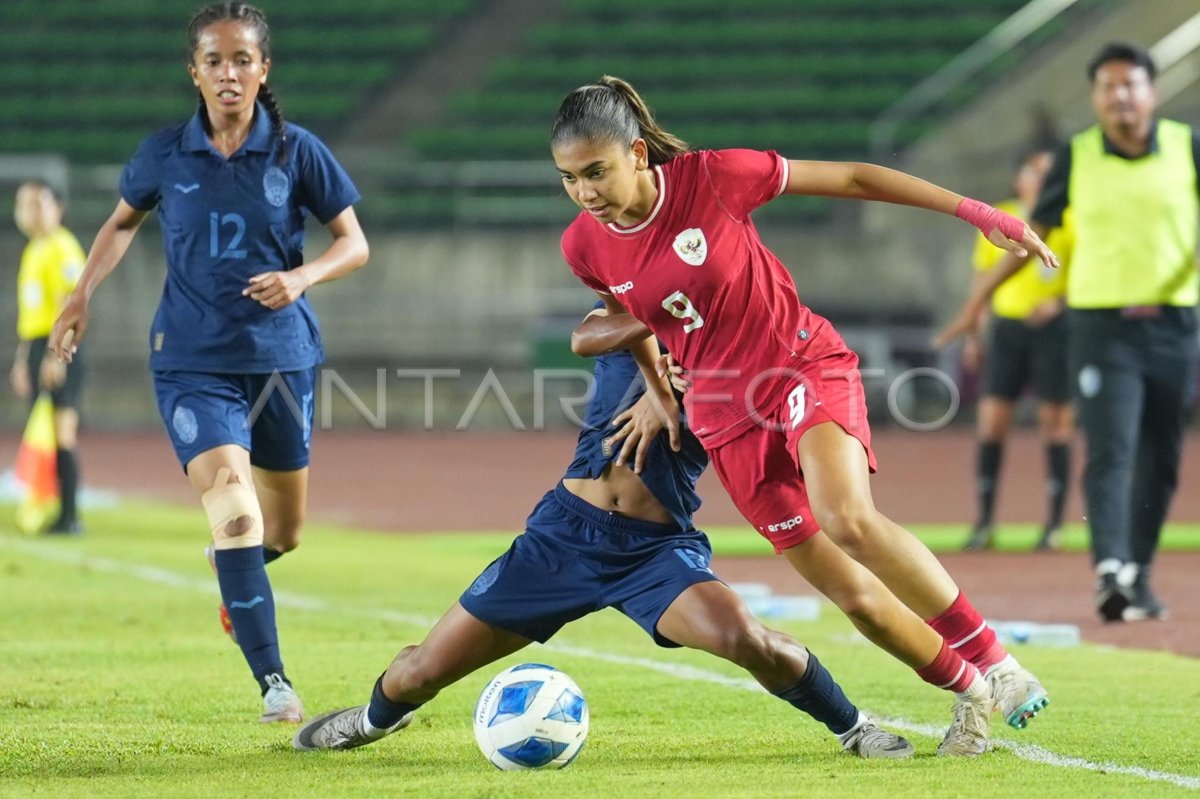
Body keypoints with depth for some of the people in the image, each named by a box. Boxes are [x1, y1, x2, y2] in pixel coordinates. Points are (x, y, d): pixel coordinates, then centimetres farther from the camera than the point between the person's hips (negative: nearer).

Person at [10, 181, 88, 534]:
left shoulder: (61, 247, -9)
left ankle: (69, 516, -9)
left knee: (61, 434, -10)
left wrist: (56, 355, -22)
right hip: (35, 347, 9)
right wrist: (21, 358, 24)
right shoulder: (32, 251, 20)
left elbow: (68, 305, -16)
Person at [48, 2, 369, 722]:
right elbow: (123, 223, 17)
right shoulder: (165, 156, -1)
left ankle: (229, 562, 52)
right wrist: (82, 296, 5)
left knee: (283, 533, 15)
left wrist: (301, 276, -19)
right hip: (193, 360, -2)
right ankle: (274, 683, -20)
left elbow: (354, 244, 0)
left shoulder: (297, 151, -4)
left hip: (281, 357, 2)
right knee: (236, 512, -21)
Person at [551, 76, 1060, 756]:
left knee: (847, 520, -30)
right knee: (849, 590, -2)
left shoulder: (711, 176, -18)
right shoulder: (586, 247, -7)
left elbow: (850, 179, -9)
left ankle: (994, 662, -18)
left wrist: (974, 211, -9)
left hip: (804, 365, -4)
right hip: (726, 418, 4)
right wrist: (657, 391, 24)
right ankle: (971, 696, 18)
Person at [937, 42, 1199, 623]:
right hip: (1100, 326, -1)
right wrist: (979, 299, 13)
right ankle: (1110, 570, -28)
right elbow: (1034, 234, 11)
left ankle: (1138, 576, 17)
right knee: (1109, 451, -15)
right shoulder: (1076, 157, 2)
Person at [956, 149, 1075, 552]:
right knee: (991, 423, -3)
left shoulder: (1069, 221, 1)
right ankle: (984, 523, 2)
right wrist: (973, 335, 12)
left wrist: (1058, 303, -18)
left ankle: (1054, 523, 4)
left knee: (1055, 423, -2)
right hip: (1007, 324, 2)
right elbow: (982, 278, 15)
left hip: (1053, 326, -2)